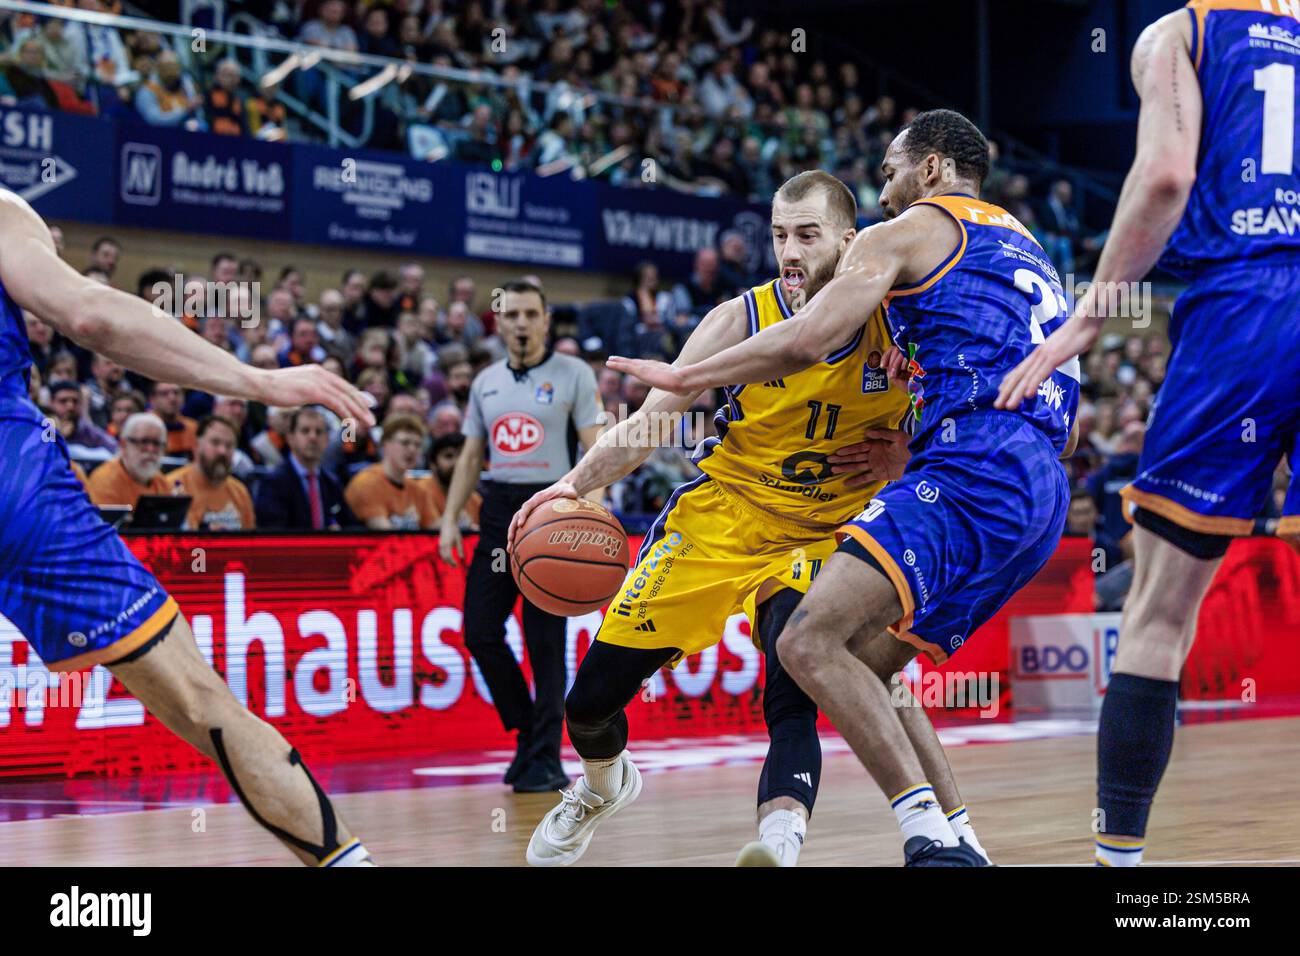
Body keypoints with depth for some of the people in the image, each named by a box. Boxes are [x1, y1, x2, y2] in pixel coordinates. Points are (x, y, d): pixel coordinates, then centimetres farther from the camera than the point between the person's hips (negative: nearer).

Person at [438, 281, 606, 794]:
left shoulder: (574, 374, 0)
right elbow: (470, 457, 19)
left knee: (545, 640, -5)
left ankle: (546, 759, 1)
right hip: (498, 510, 5)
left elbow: (595, 449, -6)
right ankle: (527, 732, 17)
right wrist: (450, 518, 8)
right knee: (479, 631, -1)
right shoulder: (486, 382, 15)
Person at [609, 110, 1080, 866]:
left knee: (811, 641, -18)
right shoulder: (1029, 251, 32)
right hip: (1044, 500, 9)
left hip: (975, 475, -9)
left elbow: (806, 343, -7)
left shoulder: (909, 231, 7)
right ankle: (959, 845, 10)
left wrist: (683, 377, 6)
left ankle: (935, 840, -29)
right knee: (866, 661, 18)